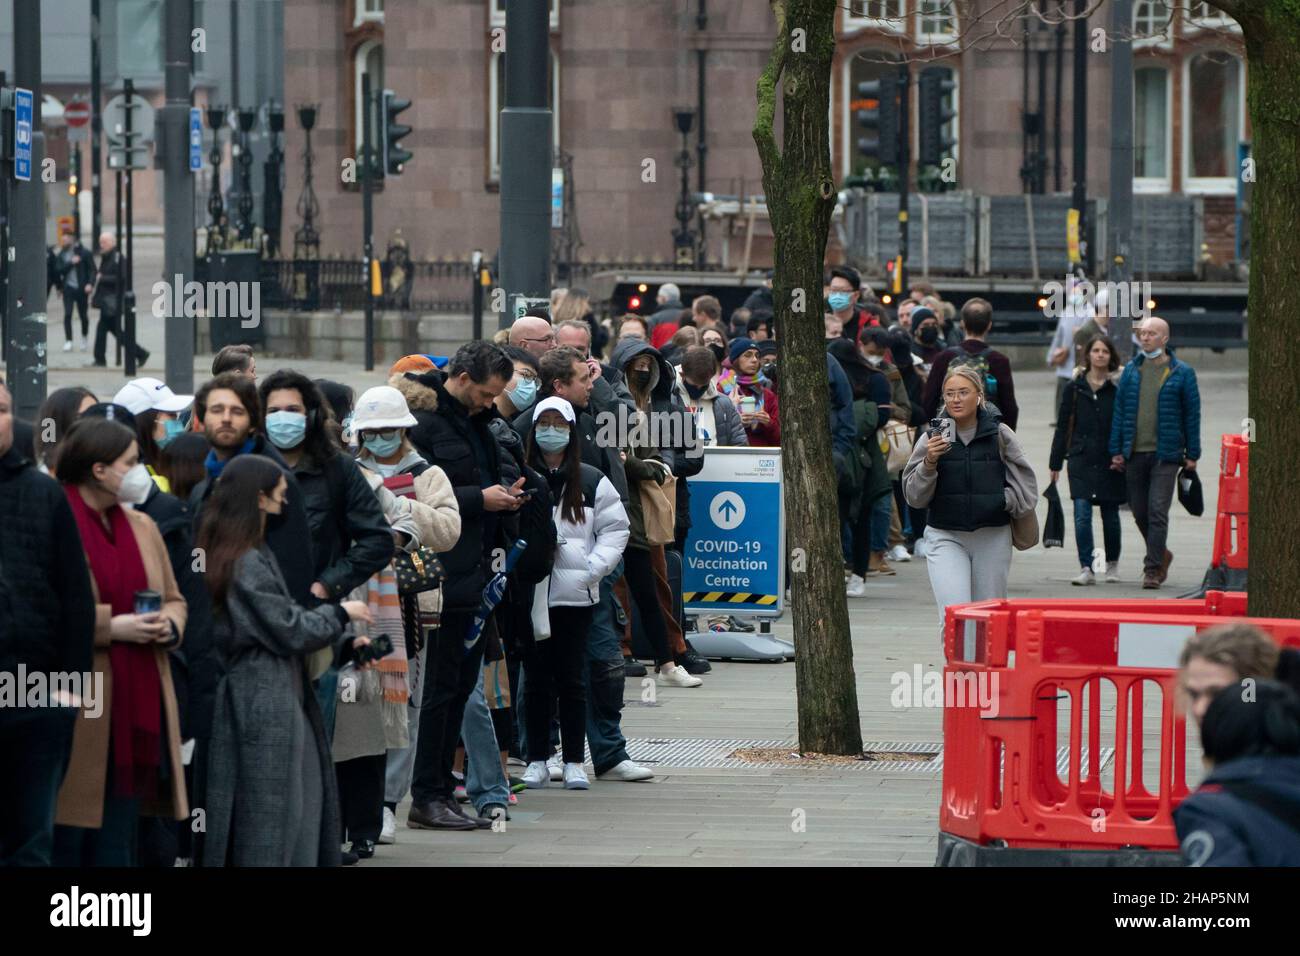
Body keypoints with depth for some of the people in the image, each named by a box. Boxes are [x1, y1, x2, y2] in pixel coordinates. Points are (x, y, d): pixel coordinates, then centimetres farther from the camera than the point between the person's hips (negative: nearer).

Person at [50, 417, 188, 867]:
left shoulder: (141, 527, 15)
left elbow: (174, 599, 24)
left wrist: (170, 625, 1)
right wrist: (109, 627, -17)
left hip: (135, 704, 7)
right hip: (77, 710, -7)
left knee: (118, 840, 9)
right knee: (67, 839, -3)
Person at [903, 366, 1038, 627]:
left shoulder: (1000, 435, 0)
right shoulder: (932, 438, -1)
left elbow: (1025, 482, 8)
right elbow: (914, 496, -1)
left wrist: (1004, 501, -7)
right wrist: (929, 463, -16)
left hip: (992, 536, 1)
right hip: (945, 537, -1)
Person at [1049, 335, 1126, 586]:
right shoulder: (1075, 387, 5)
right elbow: (1063, 426, 9)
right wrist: (1055, 462, 8)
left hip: (1110, 461, -1)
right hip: (1081, 459, 1)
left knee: (1110, 514, 10)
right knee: (1082, 513, -10)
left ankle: (1113, 564, 28)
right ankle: (1086, 569, -9)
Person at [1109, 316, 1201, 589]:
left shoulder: (1181, 373, 0)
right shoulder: (1131, 370, 9)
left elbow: (1192, 414, 2)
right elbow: (1120, 410, 10)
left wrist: (1192, 454, -1)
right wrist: (1116, 450, 5)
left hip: (1165, 454, -4)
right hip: (1134, 453, 4)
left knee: (1157, 512, -9)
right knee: (1139, 511, 9)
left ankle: (1152, 568, -6)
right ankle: (1160, 555, 31)